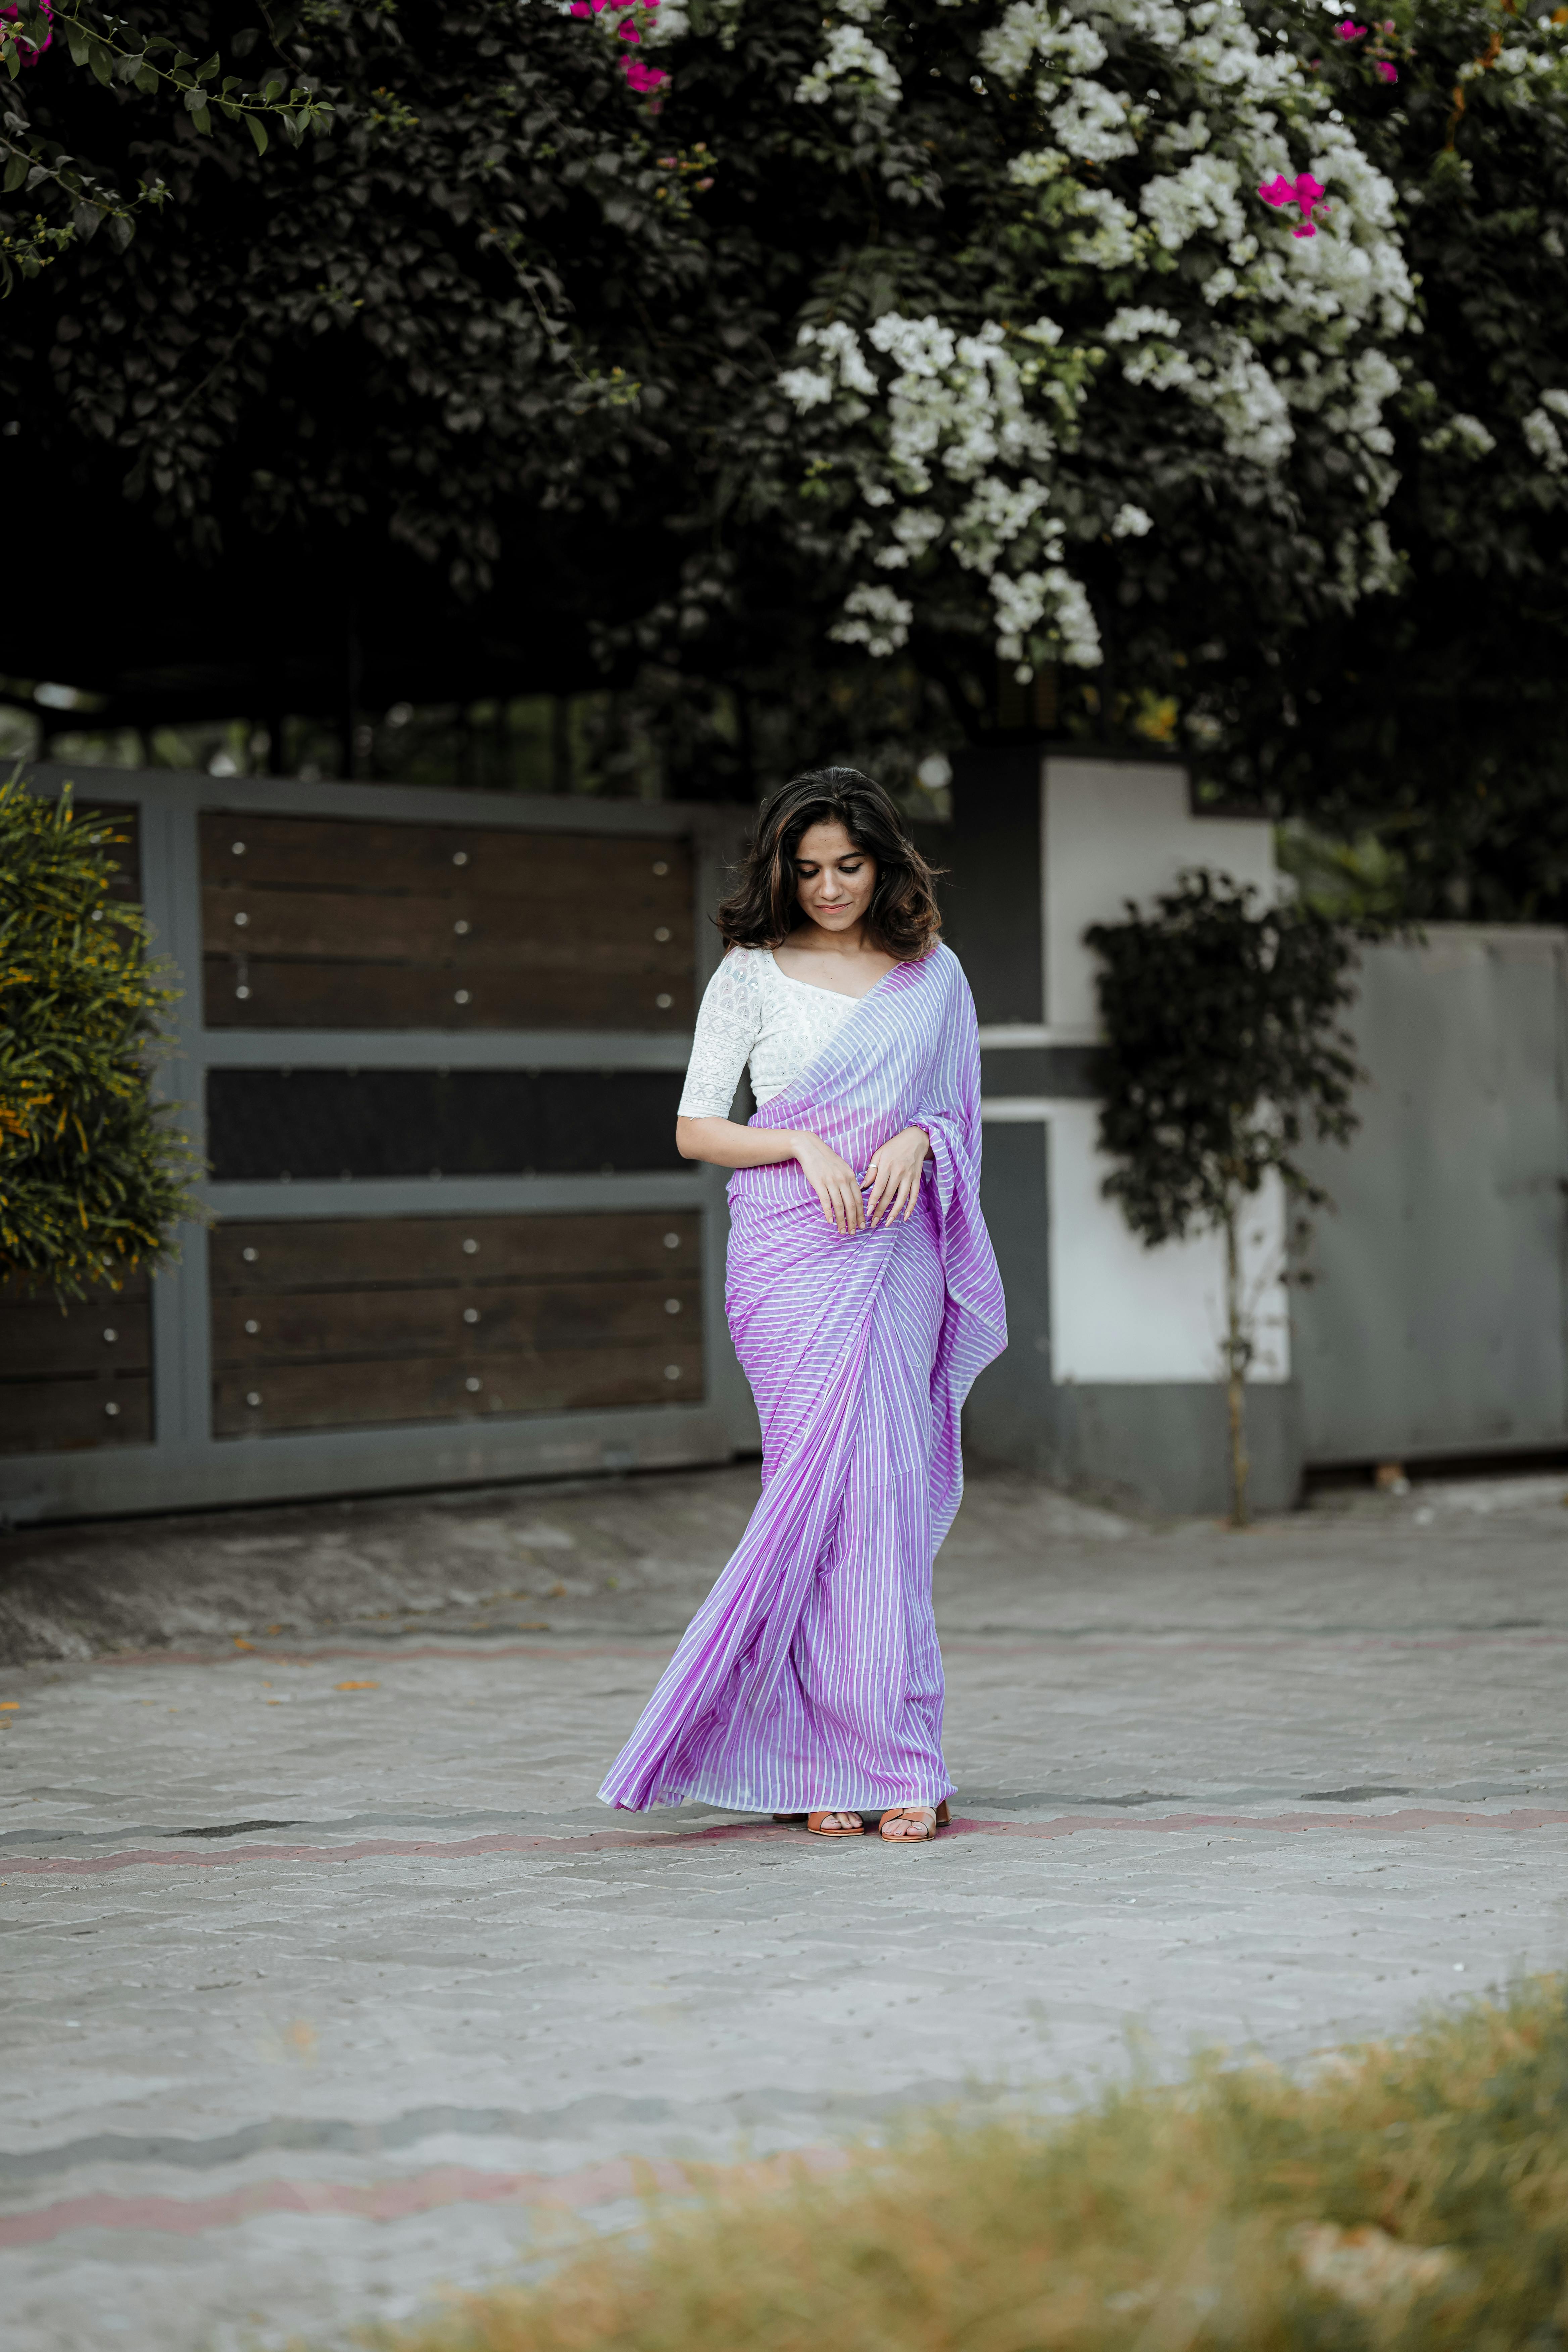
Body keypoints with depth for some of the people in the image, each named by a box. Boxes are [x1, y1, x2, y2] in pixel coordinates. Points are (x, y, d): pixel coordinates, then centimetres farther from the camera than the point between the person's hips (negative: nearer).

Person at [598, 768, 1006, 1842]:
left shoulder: (933, 974, 12)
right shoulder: (753, 974, 4)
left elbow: (957, 1113, 18)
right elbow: (694, 1129, 3)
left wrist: (918, 1140, -5)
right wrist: (805, 1147, -11)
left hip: (897, 1251, 3)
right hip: (793, 1254, -3)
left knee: (889, 1493, -3)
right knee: (833, 1485, -9)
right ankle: (837, 1761, -4)